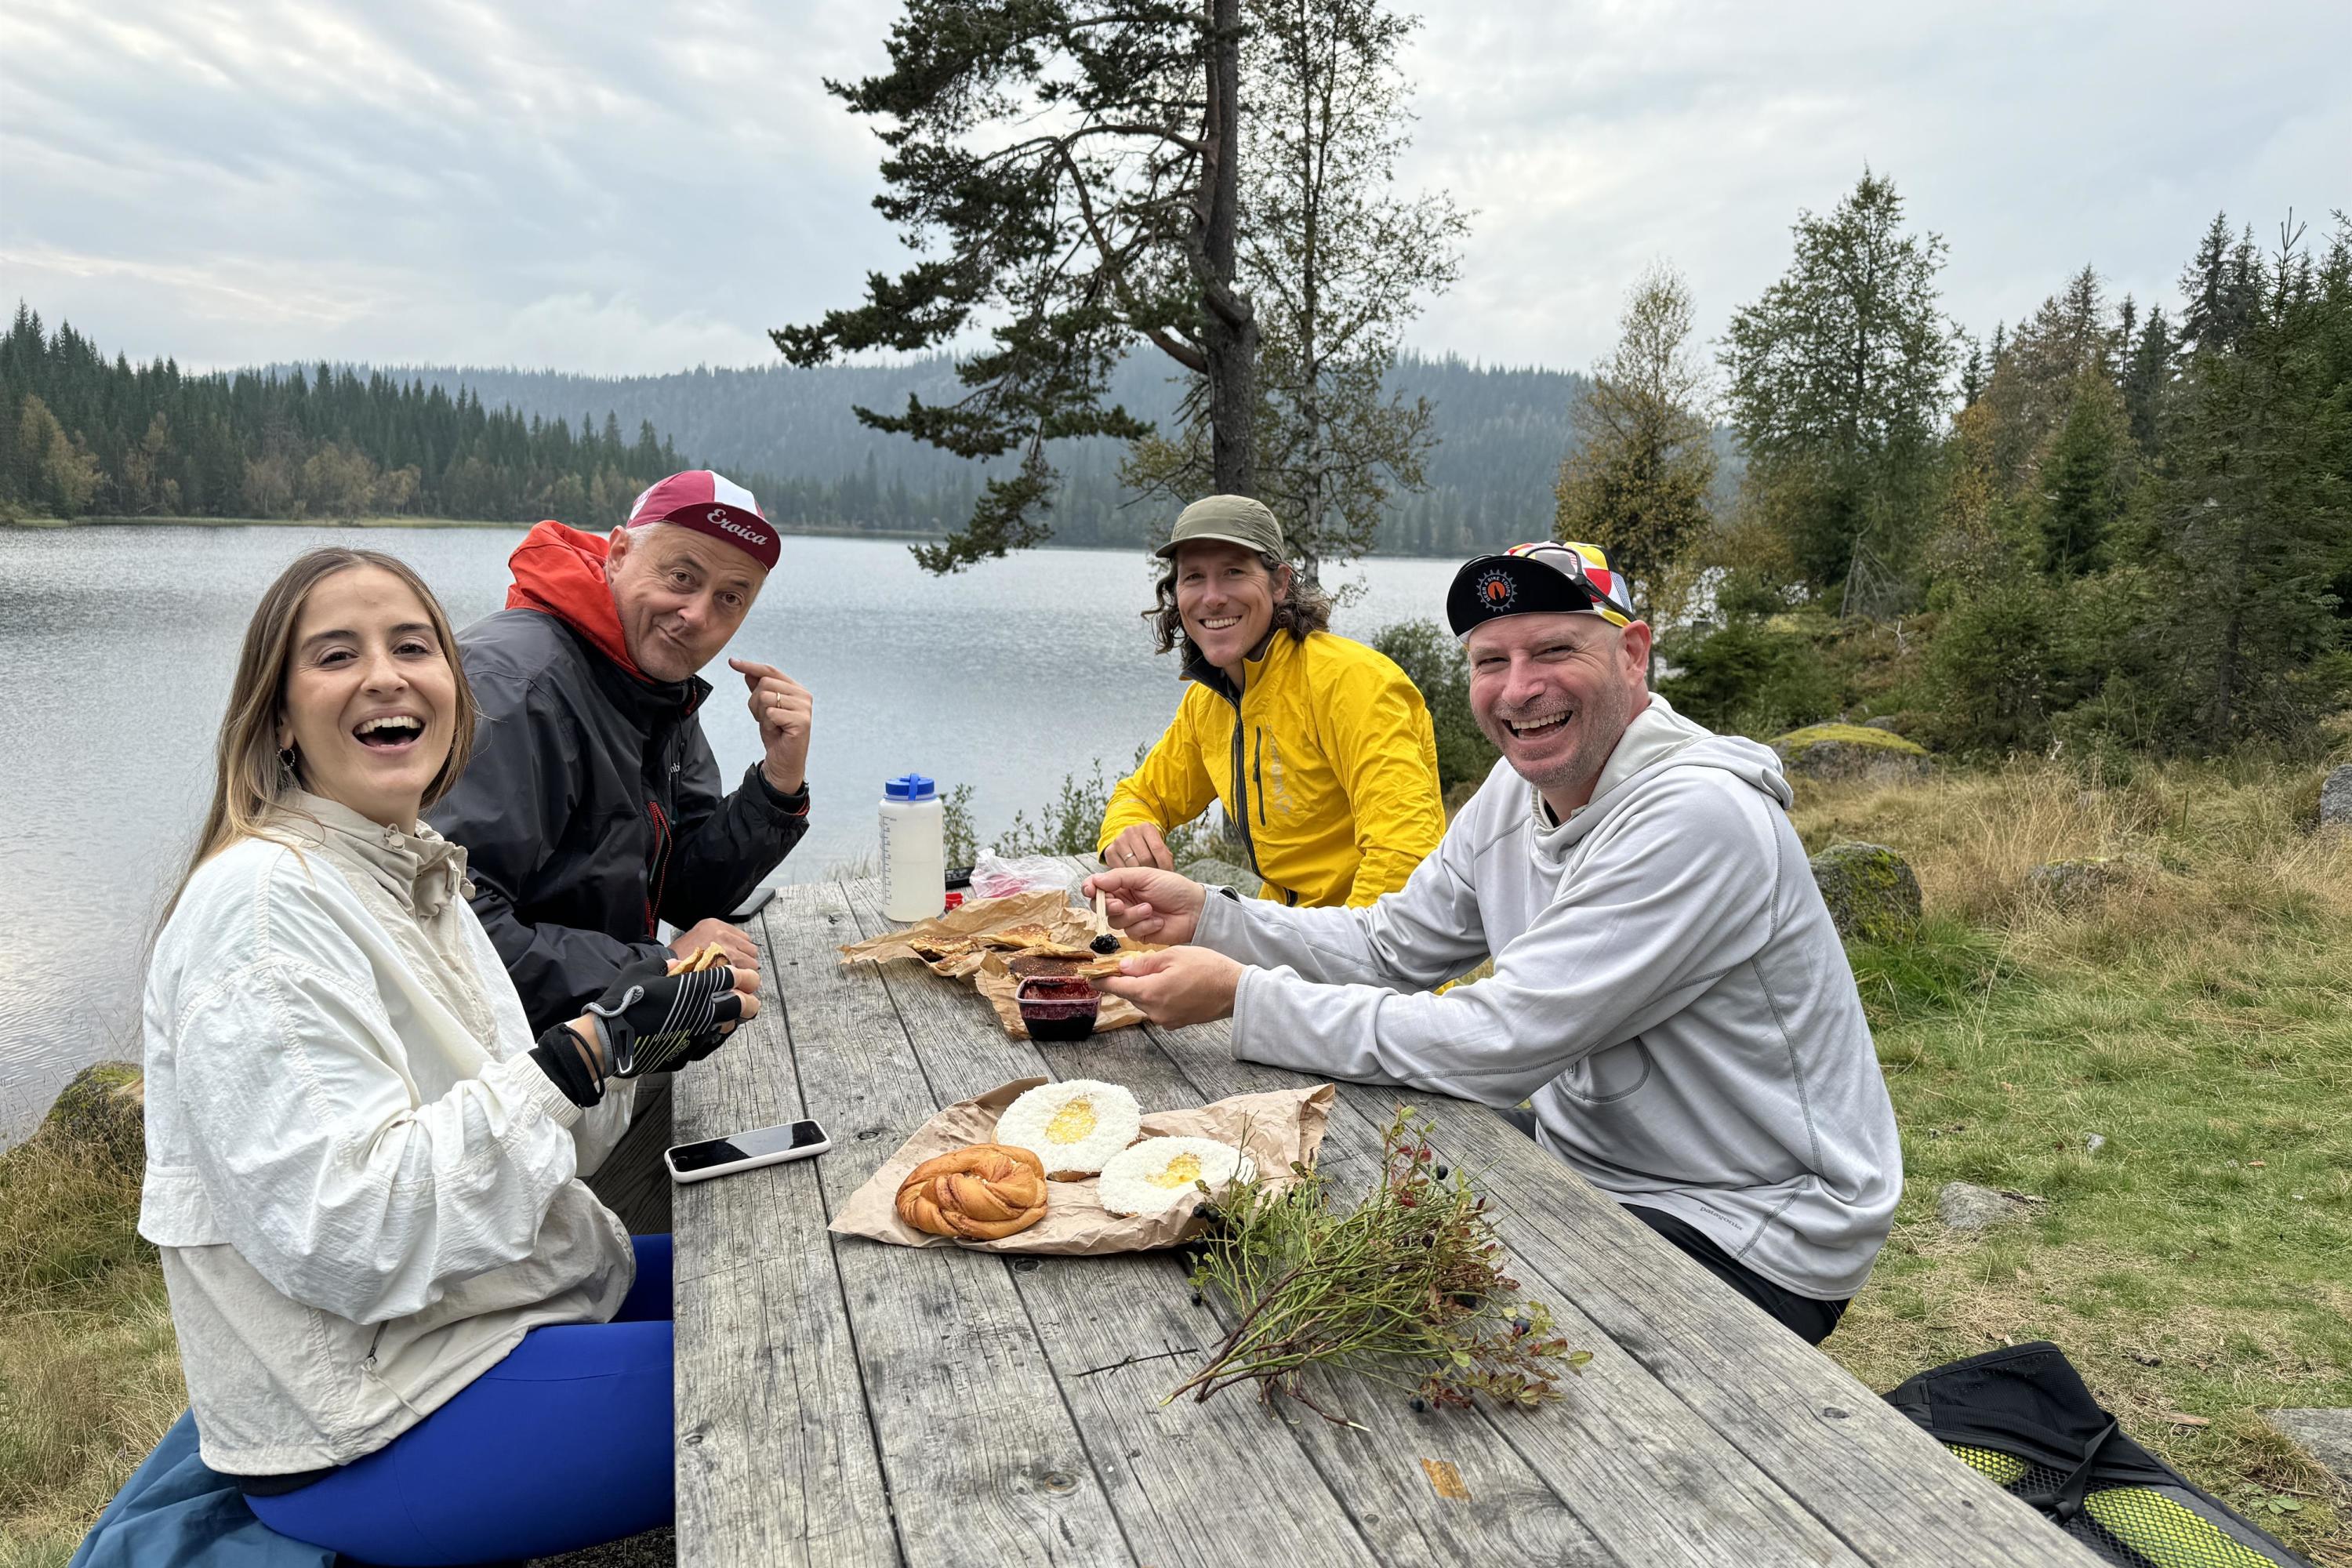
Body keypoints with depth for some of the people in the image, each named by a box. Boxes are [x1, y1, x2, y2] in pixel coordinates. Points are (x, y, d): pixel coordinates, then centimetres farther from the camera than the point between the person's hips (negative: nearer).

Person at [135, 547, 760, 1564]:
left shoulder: (414, 872, 8)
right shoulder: (263, 904, -21)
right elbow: (347, 1235, -27)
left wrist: (638, 1043, -7)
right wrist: (590, 1049, -25)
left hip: (506, 1308, 9)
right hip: (365, 1434, -9)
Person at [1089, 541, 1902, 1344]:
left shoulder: (1698, 816, -28)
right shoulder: (1521, 786, -1)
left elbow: (1497, 1045, -31)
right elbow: (1392, 945, 6)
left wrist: (1240, 996, -27)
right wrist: (1209, 917, -8)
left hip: (1746, 1238, -8)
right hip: (1584, 1155, 8)